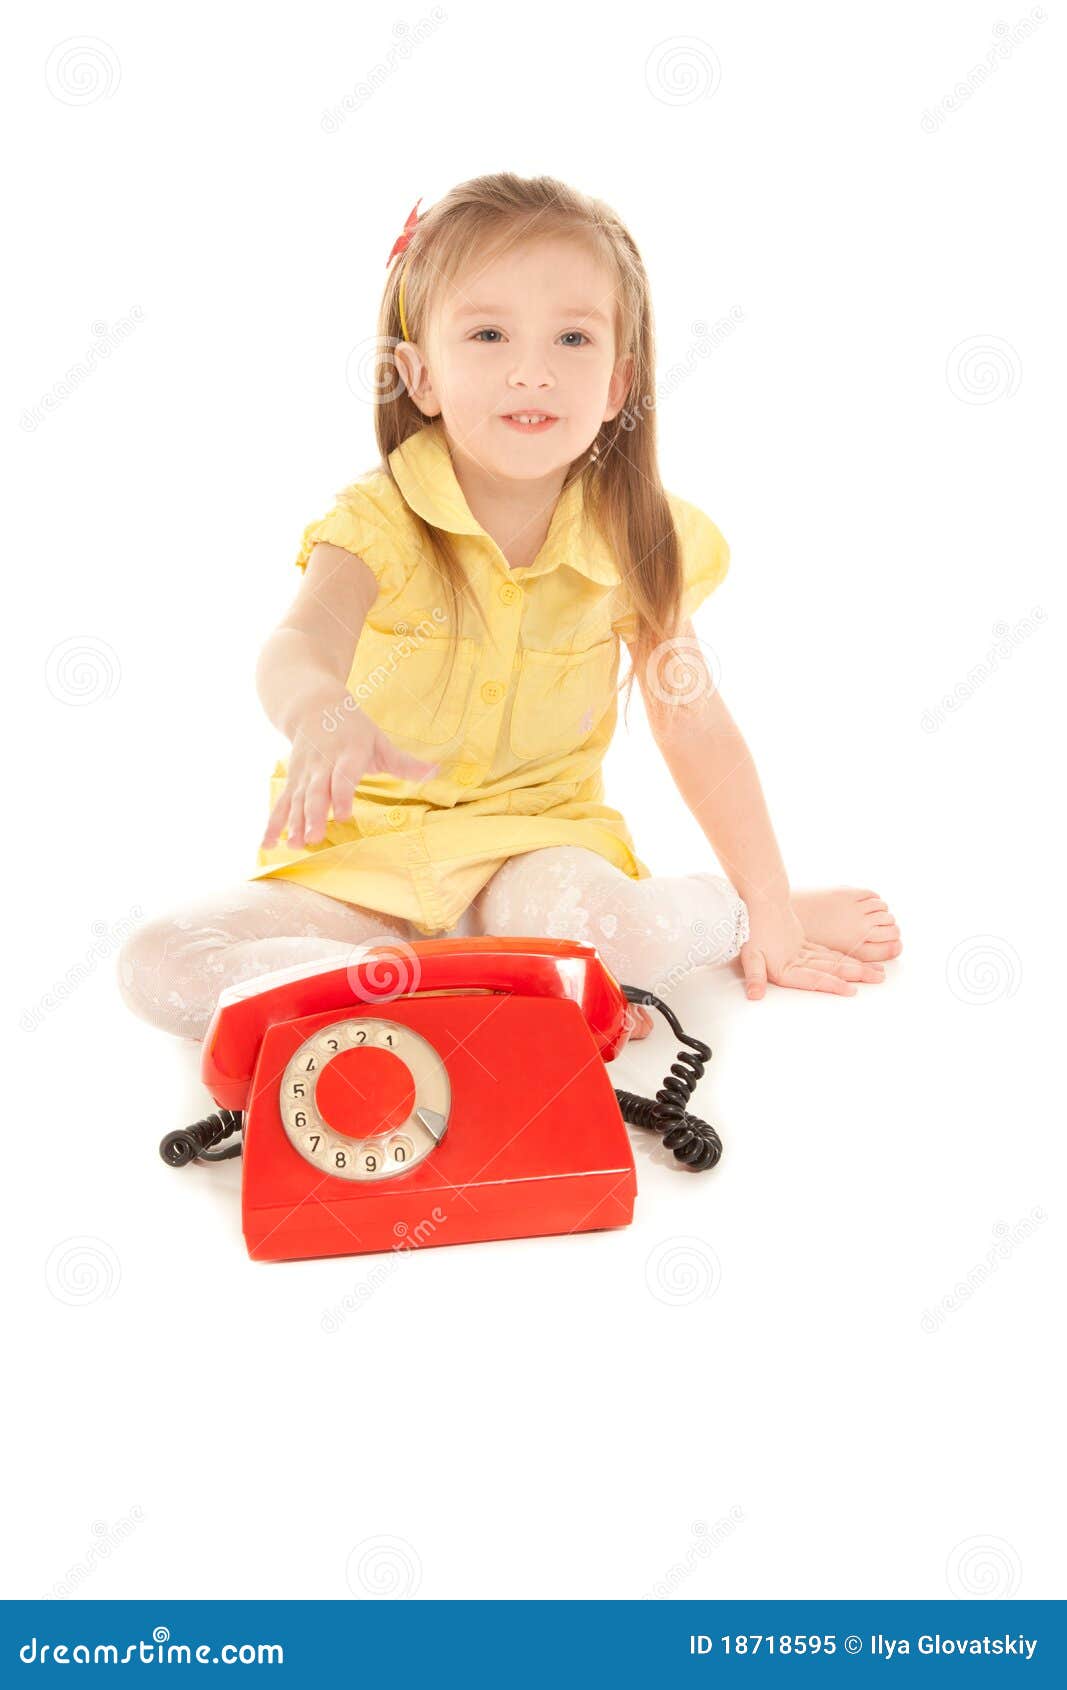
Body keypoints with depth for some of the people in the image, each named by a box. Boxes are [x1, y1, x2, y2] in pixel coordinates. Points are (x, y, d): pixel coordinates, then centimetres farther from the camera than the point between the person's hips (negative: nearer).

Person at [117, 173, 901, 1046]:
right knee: (159, 967, -22)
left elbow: (697, 727, 1)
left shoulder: (637, 540, -6)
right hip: (361, 855, 1)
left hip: (532, 842, 0)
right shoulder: (379, 519, -15)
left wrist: (769, 909, 1)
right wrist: (322, 716, -60)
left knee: (607, 927, -37)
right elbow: (302, 642, -35)